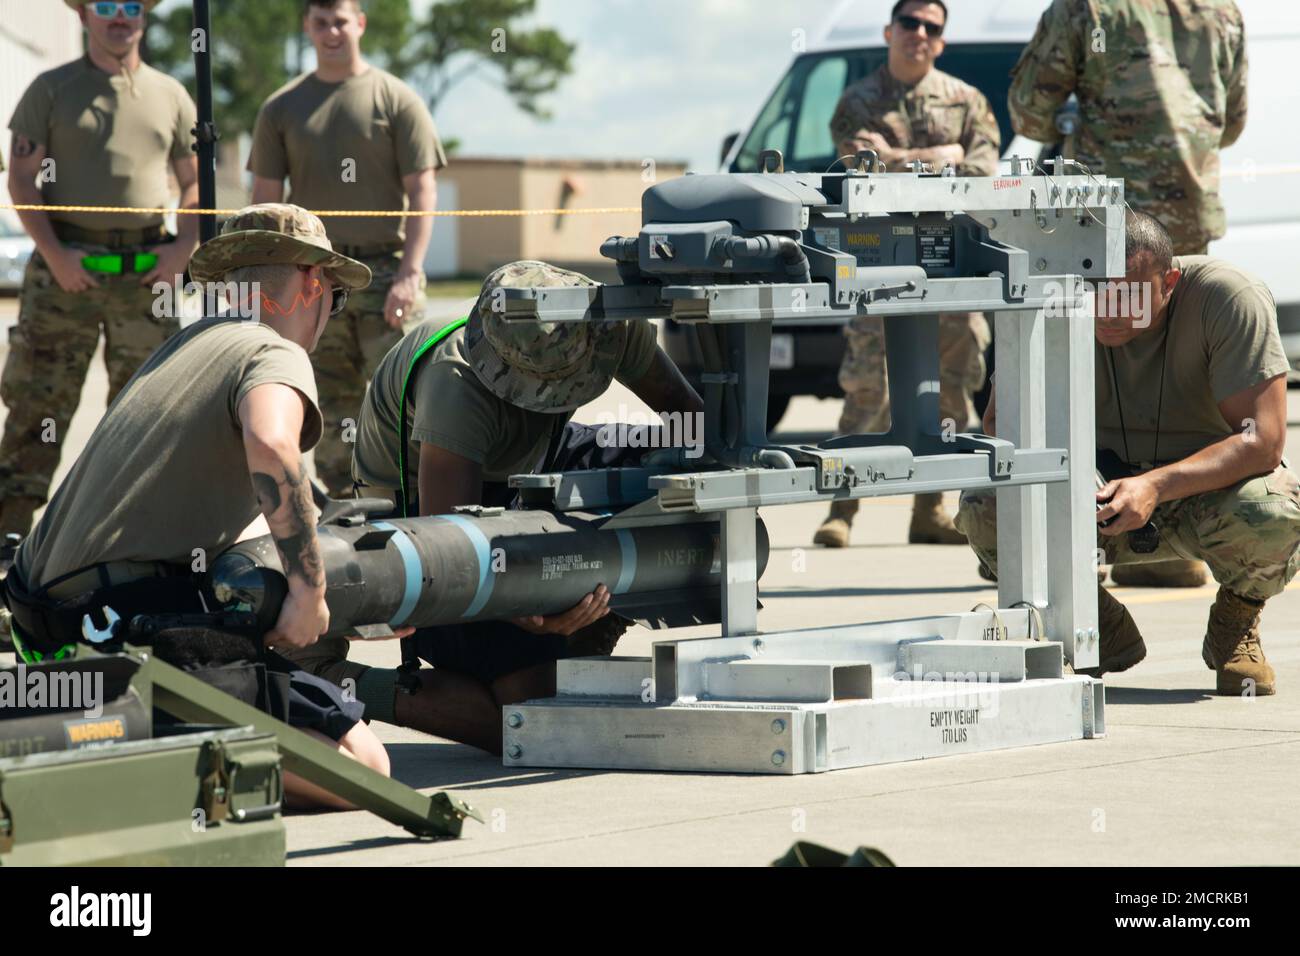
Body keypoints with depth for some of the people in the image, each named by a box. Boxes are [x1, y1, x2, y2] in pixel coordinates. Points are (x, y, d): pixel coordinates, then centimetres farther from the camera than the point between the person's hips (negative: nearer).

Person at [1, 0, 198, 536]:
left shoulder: (169, 96, 12)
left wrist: (185, 246, 0)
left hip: (147, 270, 3)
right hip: (67, 268, -3)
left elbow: (194, 180, 17)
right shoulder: (51, 90, 4)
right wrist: (53, 253, -11)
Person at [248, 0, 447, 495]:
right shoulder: (282, 109, 11)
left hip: (385, 271, -3)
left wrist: (409, 274, -10)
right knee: (331, 407, 4)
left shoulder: (396, 100, 3)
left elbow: (422, 193, -1)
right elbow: (265, 200, 12)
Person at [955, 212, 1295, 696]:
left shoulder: (1231, 299, -24)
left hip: (1212, 482, -2)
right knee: (983, 506, -25)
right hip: (1105, 493, 3)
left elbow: (1262, 439, -28)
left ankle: (1235, 625, -2)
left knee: (1272, 511, -38)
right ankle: (1101, 625, 2)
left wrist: (1157, 486, -42)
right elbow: (1001, 420, -11)